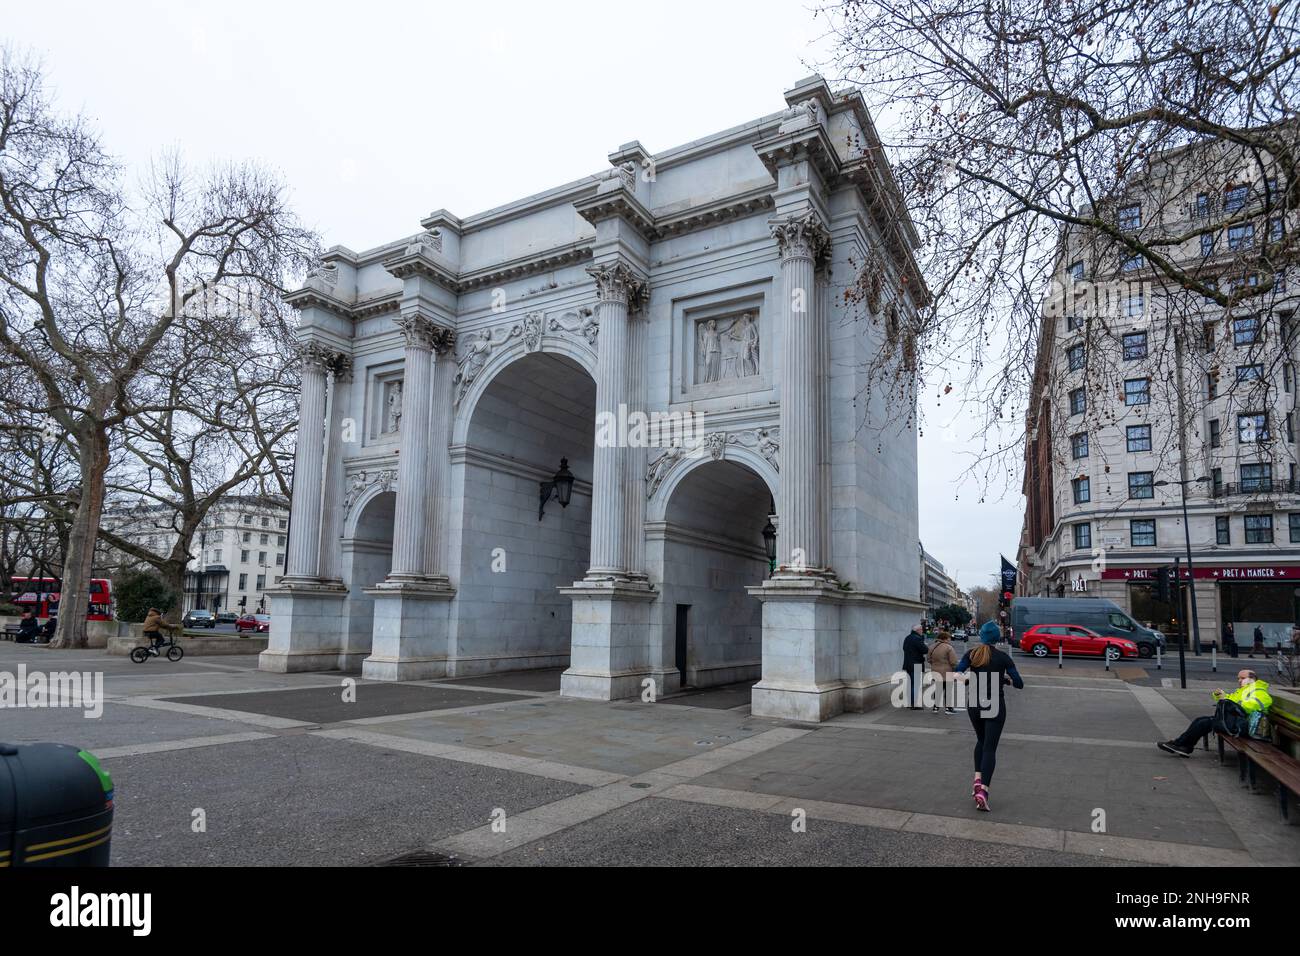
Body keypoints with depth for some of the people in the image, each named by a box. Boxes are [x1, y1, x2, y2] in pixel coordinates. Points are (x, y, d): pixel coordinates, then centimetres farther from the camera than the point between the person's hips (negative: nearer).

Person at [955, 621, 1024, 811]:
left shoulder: (971, 654, -3)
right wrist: (1006, 678, 14)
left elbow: (957, 675, -13)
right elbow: (1019, 684, -5)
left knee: (981, 741, 24)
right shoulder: (1003, 658, -7)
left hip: (974, 704, 3)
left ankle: (977, 780, 11)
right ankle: (983, 791, -16)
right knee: (990, 747, -1)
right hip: (995, 706, -2)